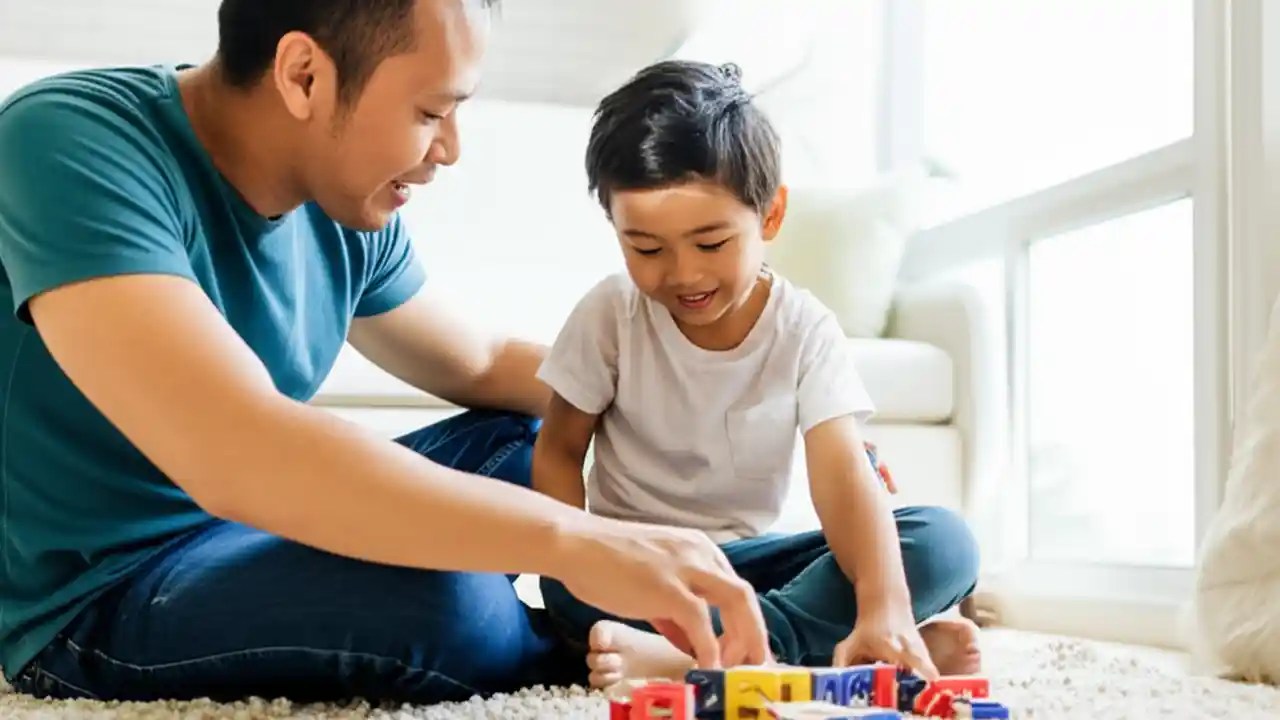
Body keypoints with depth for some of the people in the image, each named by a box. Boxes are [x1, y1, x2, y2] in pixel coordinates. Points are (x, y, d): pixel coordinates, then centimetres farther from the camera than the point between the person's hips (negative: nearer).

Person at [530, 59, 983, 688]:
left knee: (945, 542, -21)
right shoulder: (610, 313, -10)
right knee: (570, 590, -36)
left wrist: (885, 609, -41)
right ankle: (808, 645, -32)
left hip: (749, 559, 2)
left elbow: (843, 472, -22)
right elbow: (559, 450, -3)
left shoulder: (805, 329, -11)